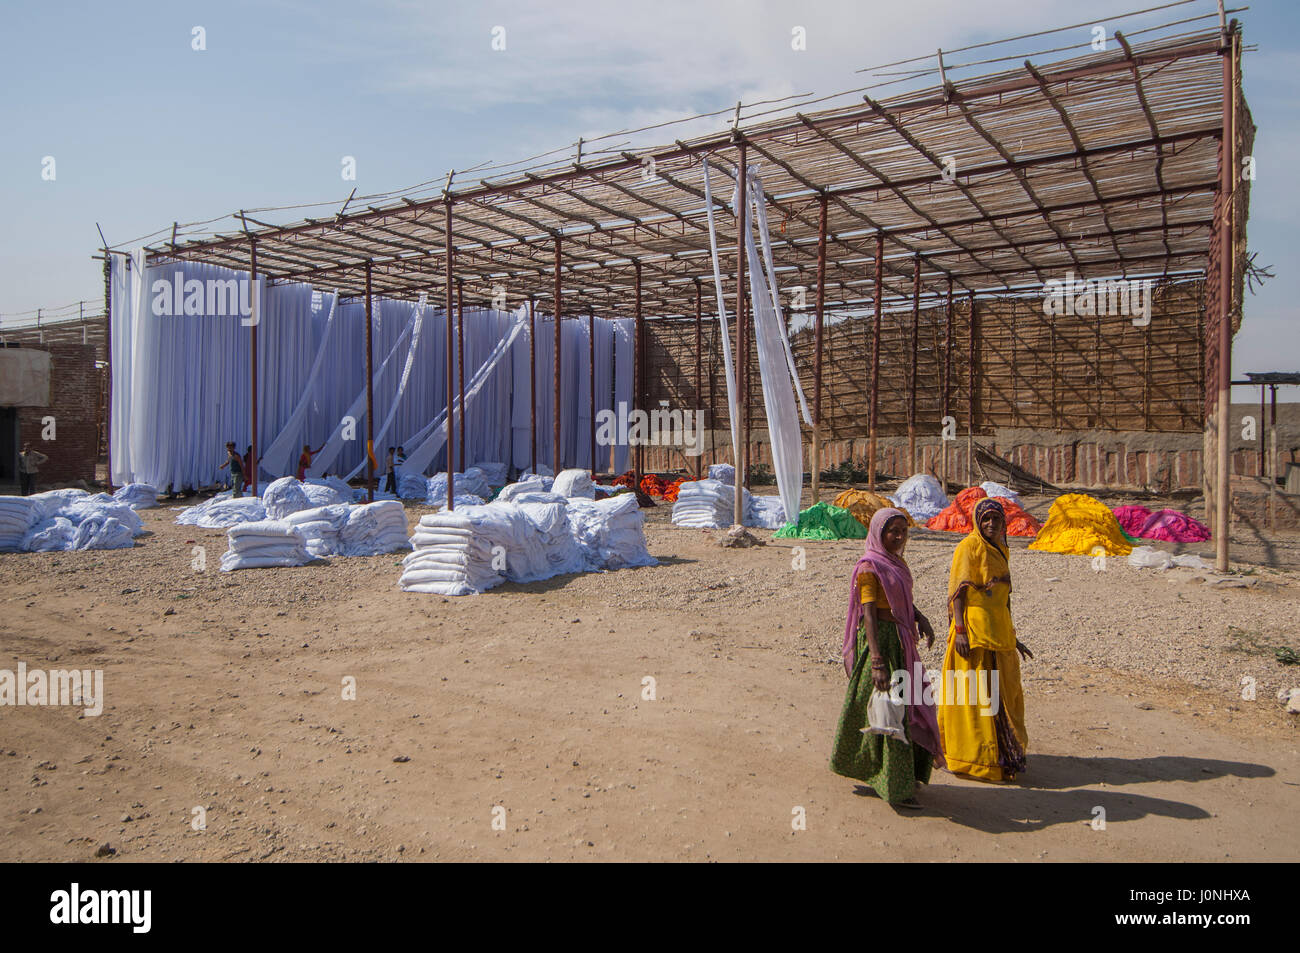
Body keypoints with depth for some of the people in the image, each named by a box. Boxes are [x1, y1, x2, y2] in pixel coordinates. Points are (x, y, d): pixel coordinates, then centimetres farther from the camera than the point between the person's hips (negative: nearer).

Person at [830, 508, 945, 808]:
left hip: (901, 641, 9)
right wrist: (877, 660, -29)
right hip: (879, 640, -9)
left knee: (913, 701, 16)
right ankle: (896, 787, 3)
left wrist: (920, 618, 2)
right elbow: (869, 615, -21)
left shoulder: (897, 563, 12)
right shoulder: (869, 567, -14)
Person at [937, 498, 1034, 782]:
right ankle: (971, 758, 5)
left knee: (1004, 692, 15)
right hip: (974, 630, -8)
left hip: (999, 630, 8)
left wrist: (1012, 637, 21)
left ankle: (1003, 752, 29)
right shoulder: (969, 547, -8)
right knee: (974, 692, -4)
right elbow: (958, 591, -14)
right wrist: (959, 631, -23)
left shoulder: (1001, 550, 16)